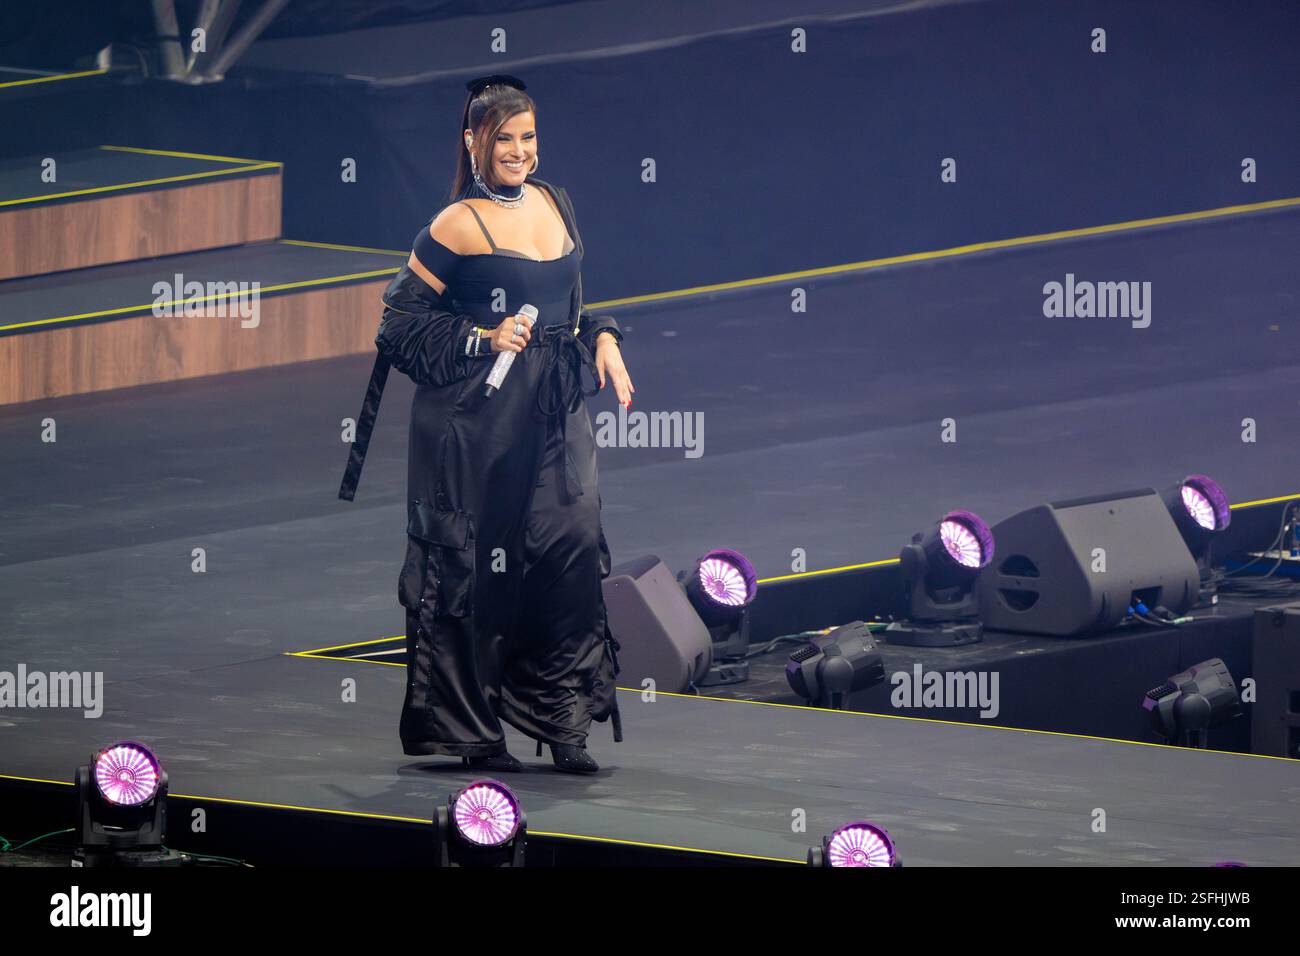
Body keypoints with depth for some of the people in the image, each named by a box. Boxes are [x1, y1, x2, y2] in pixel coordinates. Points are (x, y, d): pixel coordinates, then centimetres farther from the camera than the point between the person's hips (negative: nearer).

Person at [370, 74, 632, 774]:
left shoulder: (555, 204, 13)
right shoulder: (458, 226, -6)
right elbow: (401, 321, -6)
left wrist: (603, 338, 8)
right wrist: (482, 339, -14)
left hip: (555, 411, 5)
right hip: (478, 415, -5)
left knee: (572, 544, -7)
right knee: (473, 565, -2)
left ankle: (564, 724, -2)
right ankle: (471, 733, 8)